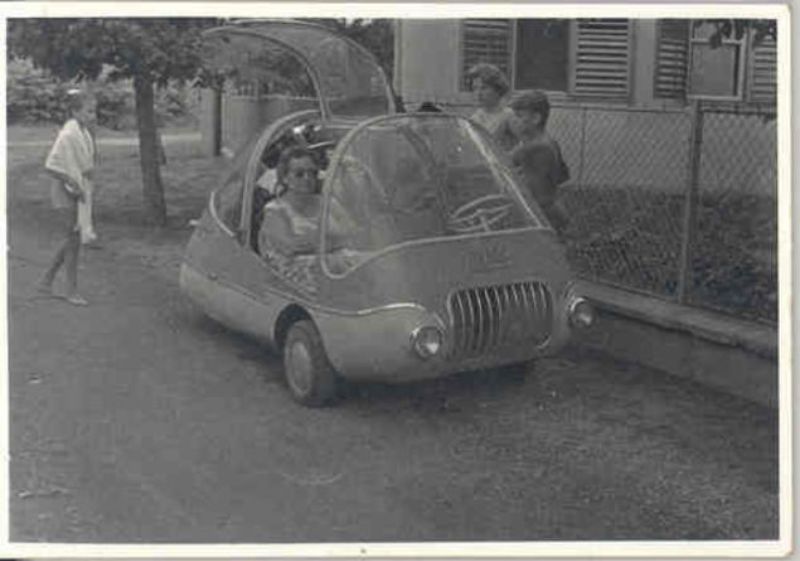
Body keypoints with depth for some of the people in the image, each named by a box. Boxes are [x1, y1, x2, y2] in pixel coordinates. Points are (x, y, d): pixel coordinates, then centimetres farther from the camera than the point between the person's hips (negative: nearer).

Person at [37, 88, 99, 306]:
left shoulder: (85, 132, 6)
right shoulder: (68, 134, -20)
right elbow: (50, 165, -23)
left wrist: (88, 171, -4)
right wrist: (72, 183, -21)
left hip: (80, 192, 8)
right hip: (66, 193, -8)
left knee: (73, 239, 14)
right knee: (73, 240, -2)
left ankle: (46, 281, 26)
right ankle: (72, 290, 10)